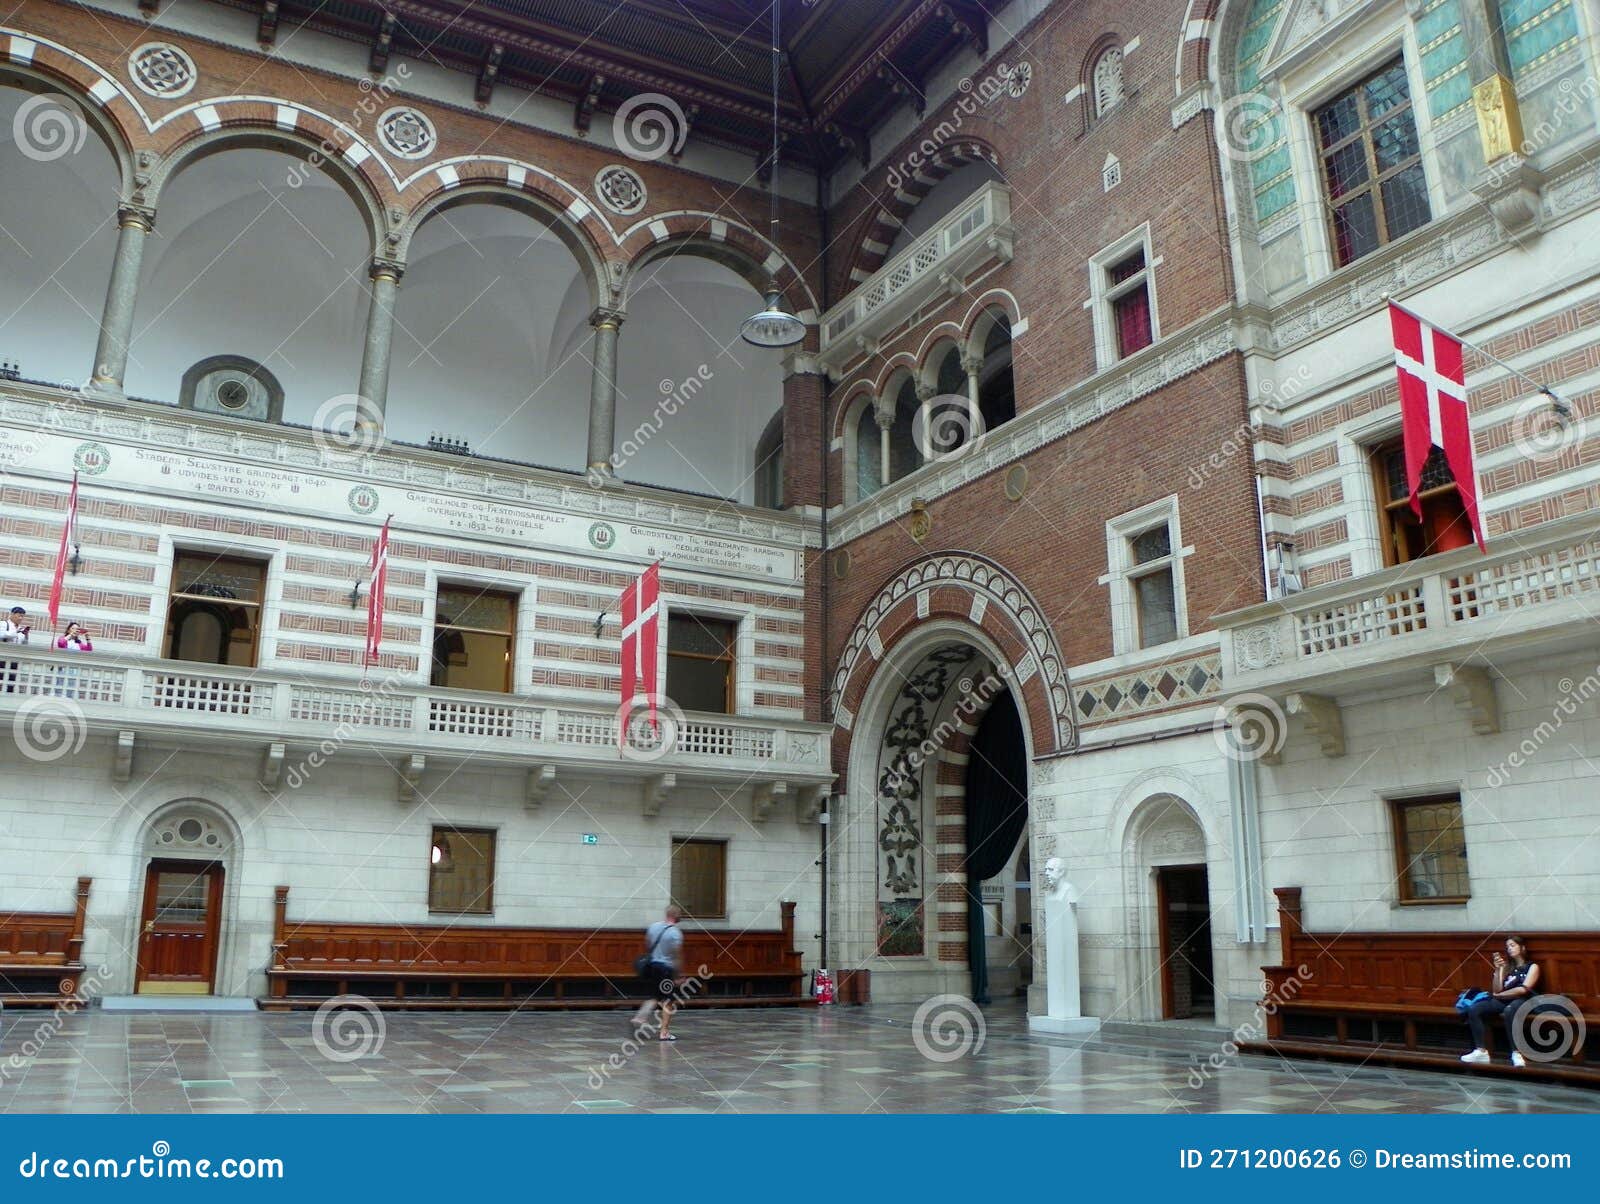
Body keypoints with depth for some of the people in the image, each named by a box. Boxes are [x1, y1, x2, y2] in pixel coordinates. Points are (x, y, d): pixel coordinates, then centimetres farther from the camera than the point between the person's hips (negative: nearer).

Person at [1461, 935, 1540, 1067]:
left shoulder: (1532, 966, 9)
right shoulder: (1507, 967, 22)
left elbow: (1523, 989, -6)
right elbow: (1497, 990, 9)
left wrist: (1498, 995, 0)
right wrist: (1498, 969, -2)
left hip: (1524, 1001, -5)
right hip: (1504, 1001, 5)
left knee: (1509, 1011, -41)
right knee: (1474, 1010, -19)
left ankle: (1517, 1053, -35)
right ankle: (1481, 1051, -22)